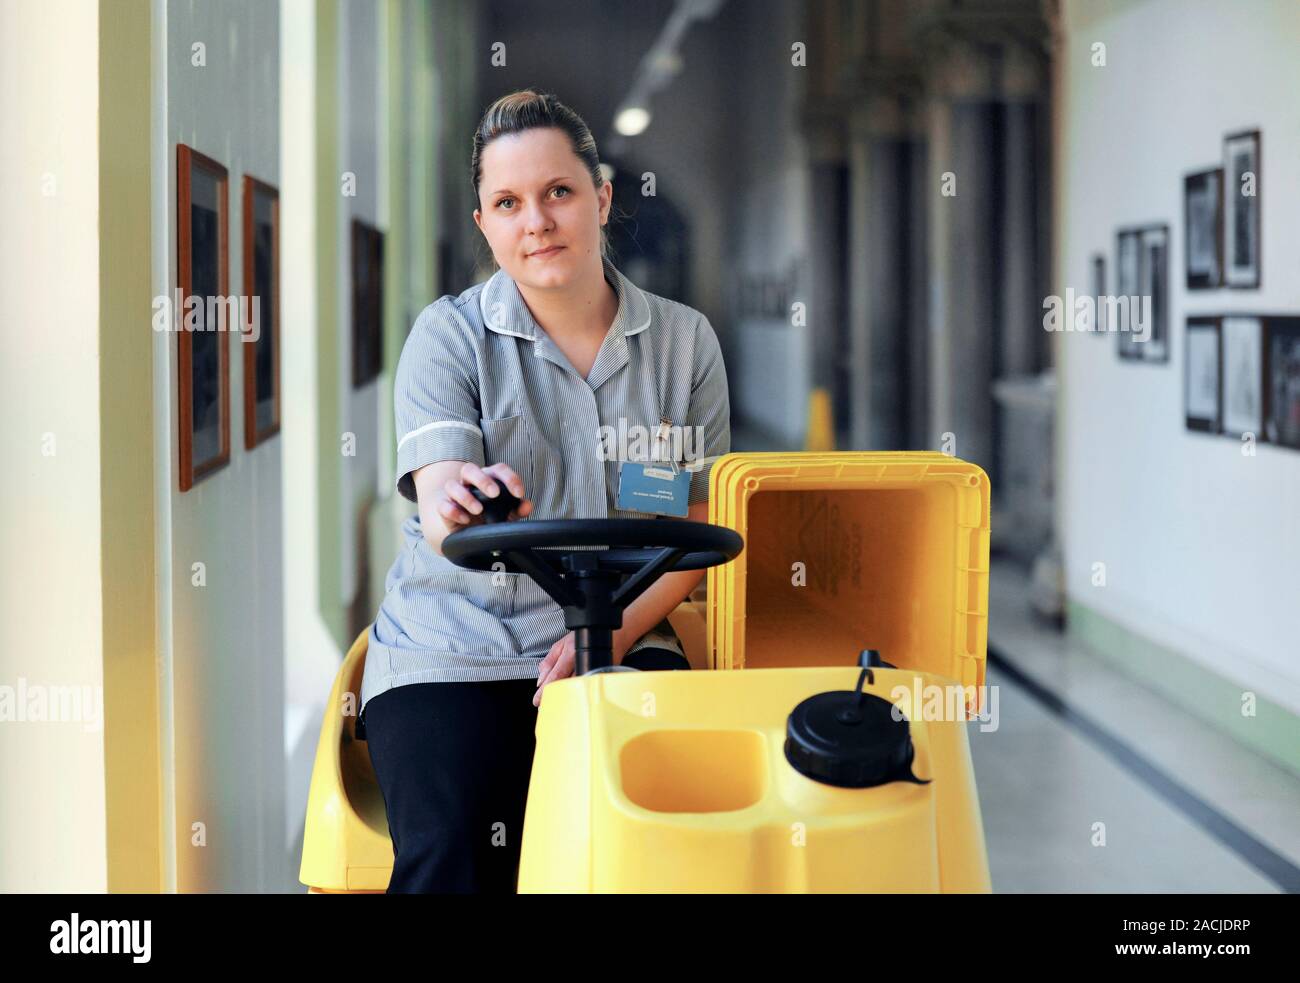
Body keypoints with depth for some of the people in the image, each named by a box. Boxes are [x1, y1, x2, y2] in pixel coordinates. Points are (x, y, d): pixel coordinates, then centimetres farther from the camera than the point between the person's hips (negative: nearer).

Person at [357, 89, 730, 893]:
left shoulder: (685, 341, 7)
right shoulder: (450, 335, 1)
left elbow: (697, 528, 5)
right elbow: (440, 510, -14)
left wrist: (607, 635, -12)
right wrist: (463, 504, -40)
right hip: (454, 644, -1)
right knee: (451, 862, -23)